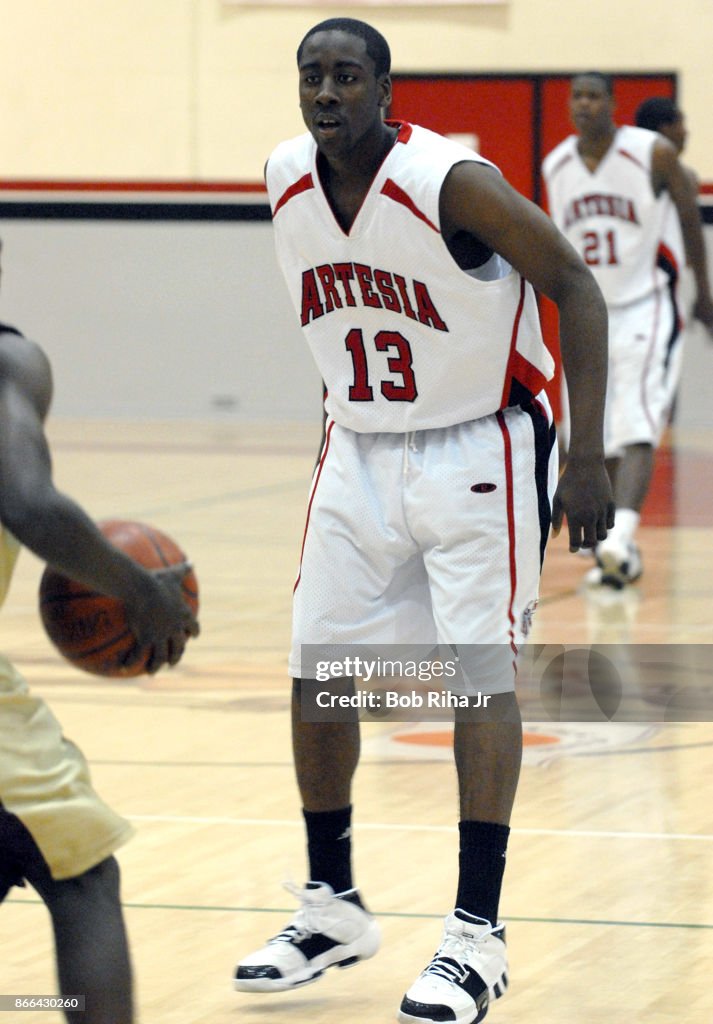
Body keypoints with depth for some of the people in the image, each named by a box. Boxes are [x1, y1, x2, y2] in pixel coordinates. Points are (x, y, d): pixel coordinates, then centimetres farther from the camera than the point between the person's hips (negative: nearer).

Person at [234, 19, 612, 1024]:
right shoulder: (288, 180, -4)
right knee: (314, 672, 4)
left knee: (480, 671, -11)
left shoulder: (454, 181, -23)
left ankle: (476, 932, -9)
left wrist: (588, 460, -21)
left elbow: (576, 289, -17)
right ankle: (332, 906, 18)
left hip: (477, 448, -6)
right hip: (359, 451, 6)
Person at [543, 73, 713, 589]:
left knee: (636, 430, -19)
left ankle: (621, 538, -33)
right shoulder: (556, 166, 3)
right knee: (599, 440, 7)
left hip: (647, 308, -5)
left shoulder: (654, 154, -10)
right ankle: (621, 560, 18)